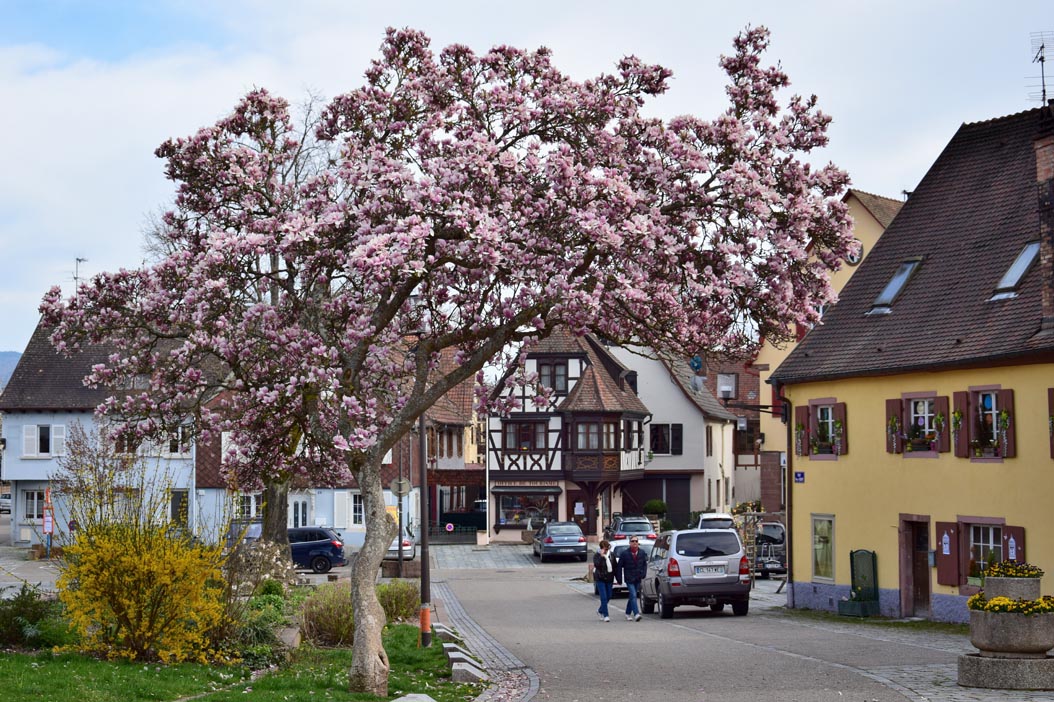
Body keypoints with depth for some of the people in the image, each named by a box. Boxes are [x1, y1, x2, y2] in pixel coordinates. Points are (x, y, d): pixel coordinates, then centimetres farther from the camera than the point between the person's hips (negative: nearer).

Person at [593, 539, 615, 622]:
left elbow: (614, 566, 12)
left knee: (608, 596, 9)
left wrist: (614, 577, 11)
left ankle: (600, 611, 32)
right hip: (600, 579, -5)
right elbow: (597, 565, -23)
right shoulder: (597, 555, -6)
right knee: (604, 597, -9)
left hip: (609, 578, 5)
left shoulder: (611, 554, 6)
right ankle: (605, 615, -5)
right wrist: (602, 556, -25)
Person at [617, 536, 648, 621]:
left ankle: (628, 613, 27)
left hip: (638, 579, 4)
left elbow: (645, 564, 15)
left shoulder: (642, 553, 5)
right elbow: (619, 566, -1)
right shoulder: (625, 553, -5)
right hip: (629, 579, -4)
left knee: (632, 596, 14)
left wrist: (643, 574, 1)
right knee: (633, 596, -16)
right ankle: (636, 614, -22)